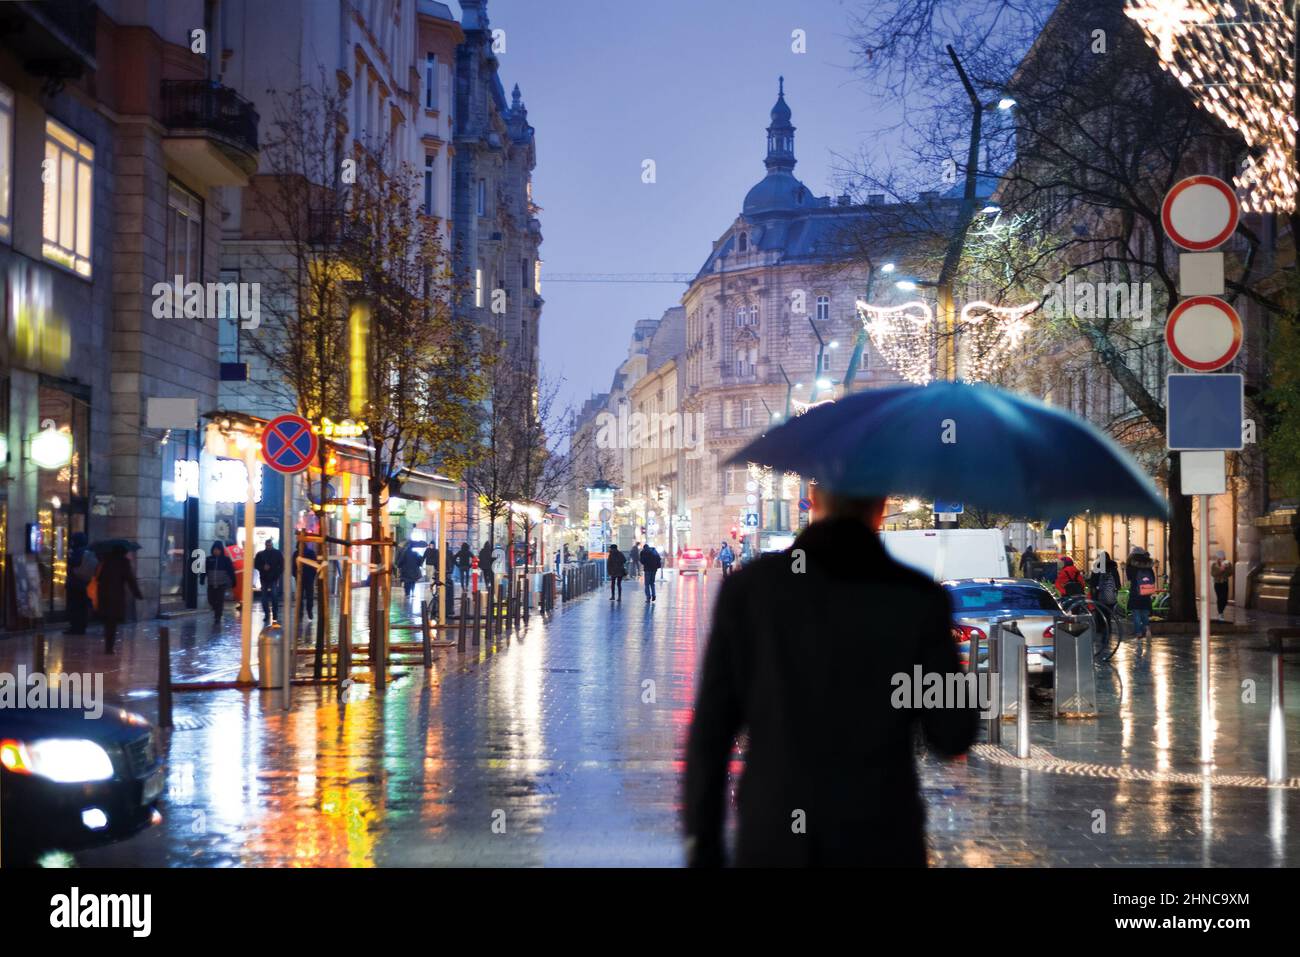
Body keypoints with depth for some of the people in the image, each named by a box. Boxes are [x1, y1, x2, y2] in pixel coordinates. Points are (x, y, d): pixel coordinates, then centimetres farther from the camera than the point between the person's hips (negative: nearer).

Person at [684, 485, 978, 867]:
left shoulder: (748, 586, -3)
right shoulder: (919, 597, -6)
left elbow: (711, 726, -2)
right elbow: (952, 736, -1)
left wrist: (701, 840, 6)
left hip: (775, 842, 1)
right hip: (880, 846, -1)